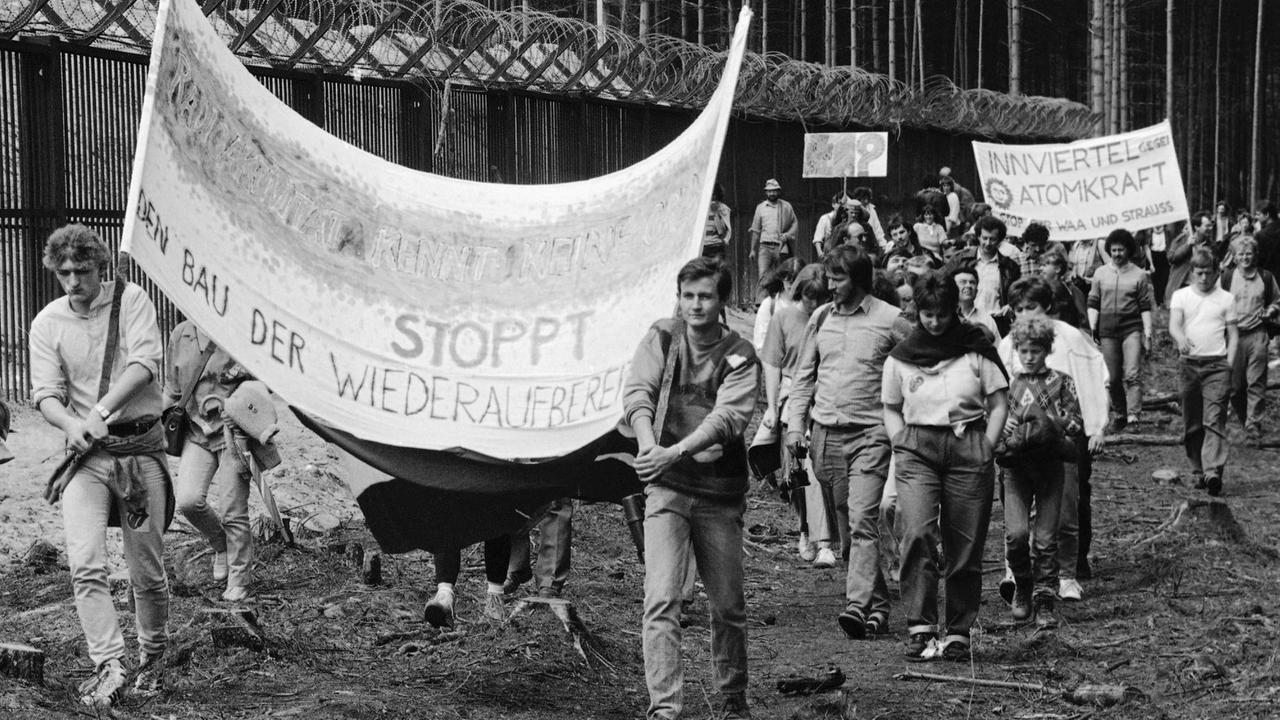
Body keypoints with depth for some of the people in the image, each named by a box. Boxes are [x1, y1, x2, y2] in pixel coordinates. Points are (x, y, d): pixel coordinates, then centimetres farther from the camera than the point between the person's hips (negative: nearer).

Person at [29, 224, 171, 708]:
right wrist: (71, 424, -23)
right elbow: (45, 394, -1)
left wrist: (101, 410, -27)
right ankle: (109, 667, -18)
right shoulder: (47, 324, 5)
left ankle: (152, 659, 25)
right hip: (87, 454, 2)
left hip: (140, 446, -1)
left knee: (147, 572, 4)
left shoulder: (130, 300, -2)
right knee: (85, 564, -16)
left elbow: (145, 363, -15)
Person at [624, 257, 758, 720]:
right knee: (662, 600, -13)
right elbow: (637, 394, -9)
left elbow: (728, 417, -15)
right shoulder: (661, 339, 5)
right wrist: (648, 446, -29)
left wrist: (675, 452, -30)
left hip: (720, 493, 0)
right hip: (667, 489, 0)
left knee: (728, 606, 10)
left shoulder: (739, 355, -1)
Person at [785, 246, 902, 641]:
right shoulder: (821, 318, 10)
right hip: (825, 433, 5)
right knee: (845, 525, 8)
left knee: (863, 520, -16)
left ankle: (859, 605, -21)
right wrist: (795, 423, 7)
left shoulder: (891, 320, -3)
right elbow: (804, 375, 16)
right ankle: (877, 604, 18)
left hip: (870, 434, -5)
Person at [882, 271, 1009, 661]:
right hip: (917, 449, 0)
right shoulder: (900, 357, 8)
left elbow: (999, 404, 8)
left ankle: (958, 633, 11)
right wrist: (901, 446, 5)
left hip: (969, 448, 0)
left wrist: (986, 448, -2)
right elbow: (891, 409, 19)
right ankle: (921, 628, -19)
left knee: (966, 547, 0)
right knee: (917, 534, -20)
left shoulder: (976, 350, 3)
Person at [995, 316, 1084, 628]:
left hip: (1050, 465, -1)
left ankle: (1044, 602, 8)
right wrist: (1004, 428, -6)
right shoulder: (1007, 383, 10)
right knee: (1016, 533, -12)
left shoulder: (1061, 382, 7)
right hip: (1015, 465, 1)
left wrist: (1053, 425, -15)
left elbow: (1076, 424, 4)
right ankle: (1022, 585, 14)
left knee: (1046, 538, -1)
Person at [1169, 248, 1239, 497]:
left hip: (1217, 365, -2)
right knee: (1192, 424, 6)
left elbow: (1233, 334, 9)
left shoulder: (1226, 299, 8)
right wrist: (1180, 339, -30)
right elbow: (1173, 324, -7)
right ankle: (1198, 472, 15)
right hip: (1189, 364, 2)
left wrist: (1230, 363, -4)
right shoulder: (1181, 296, 8)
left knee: (1214, 421, -13)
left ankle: (1213, 472, -23)